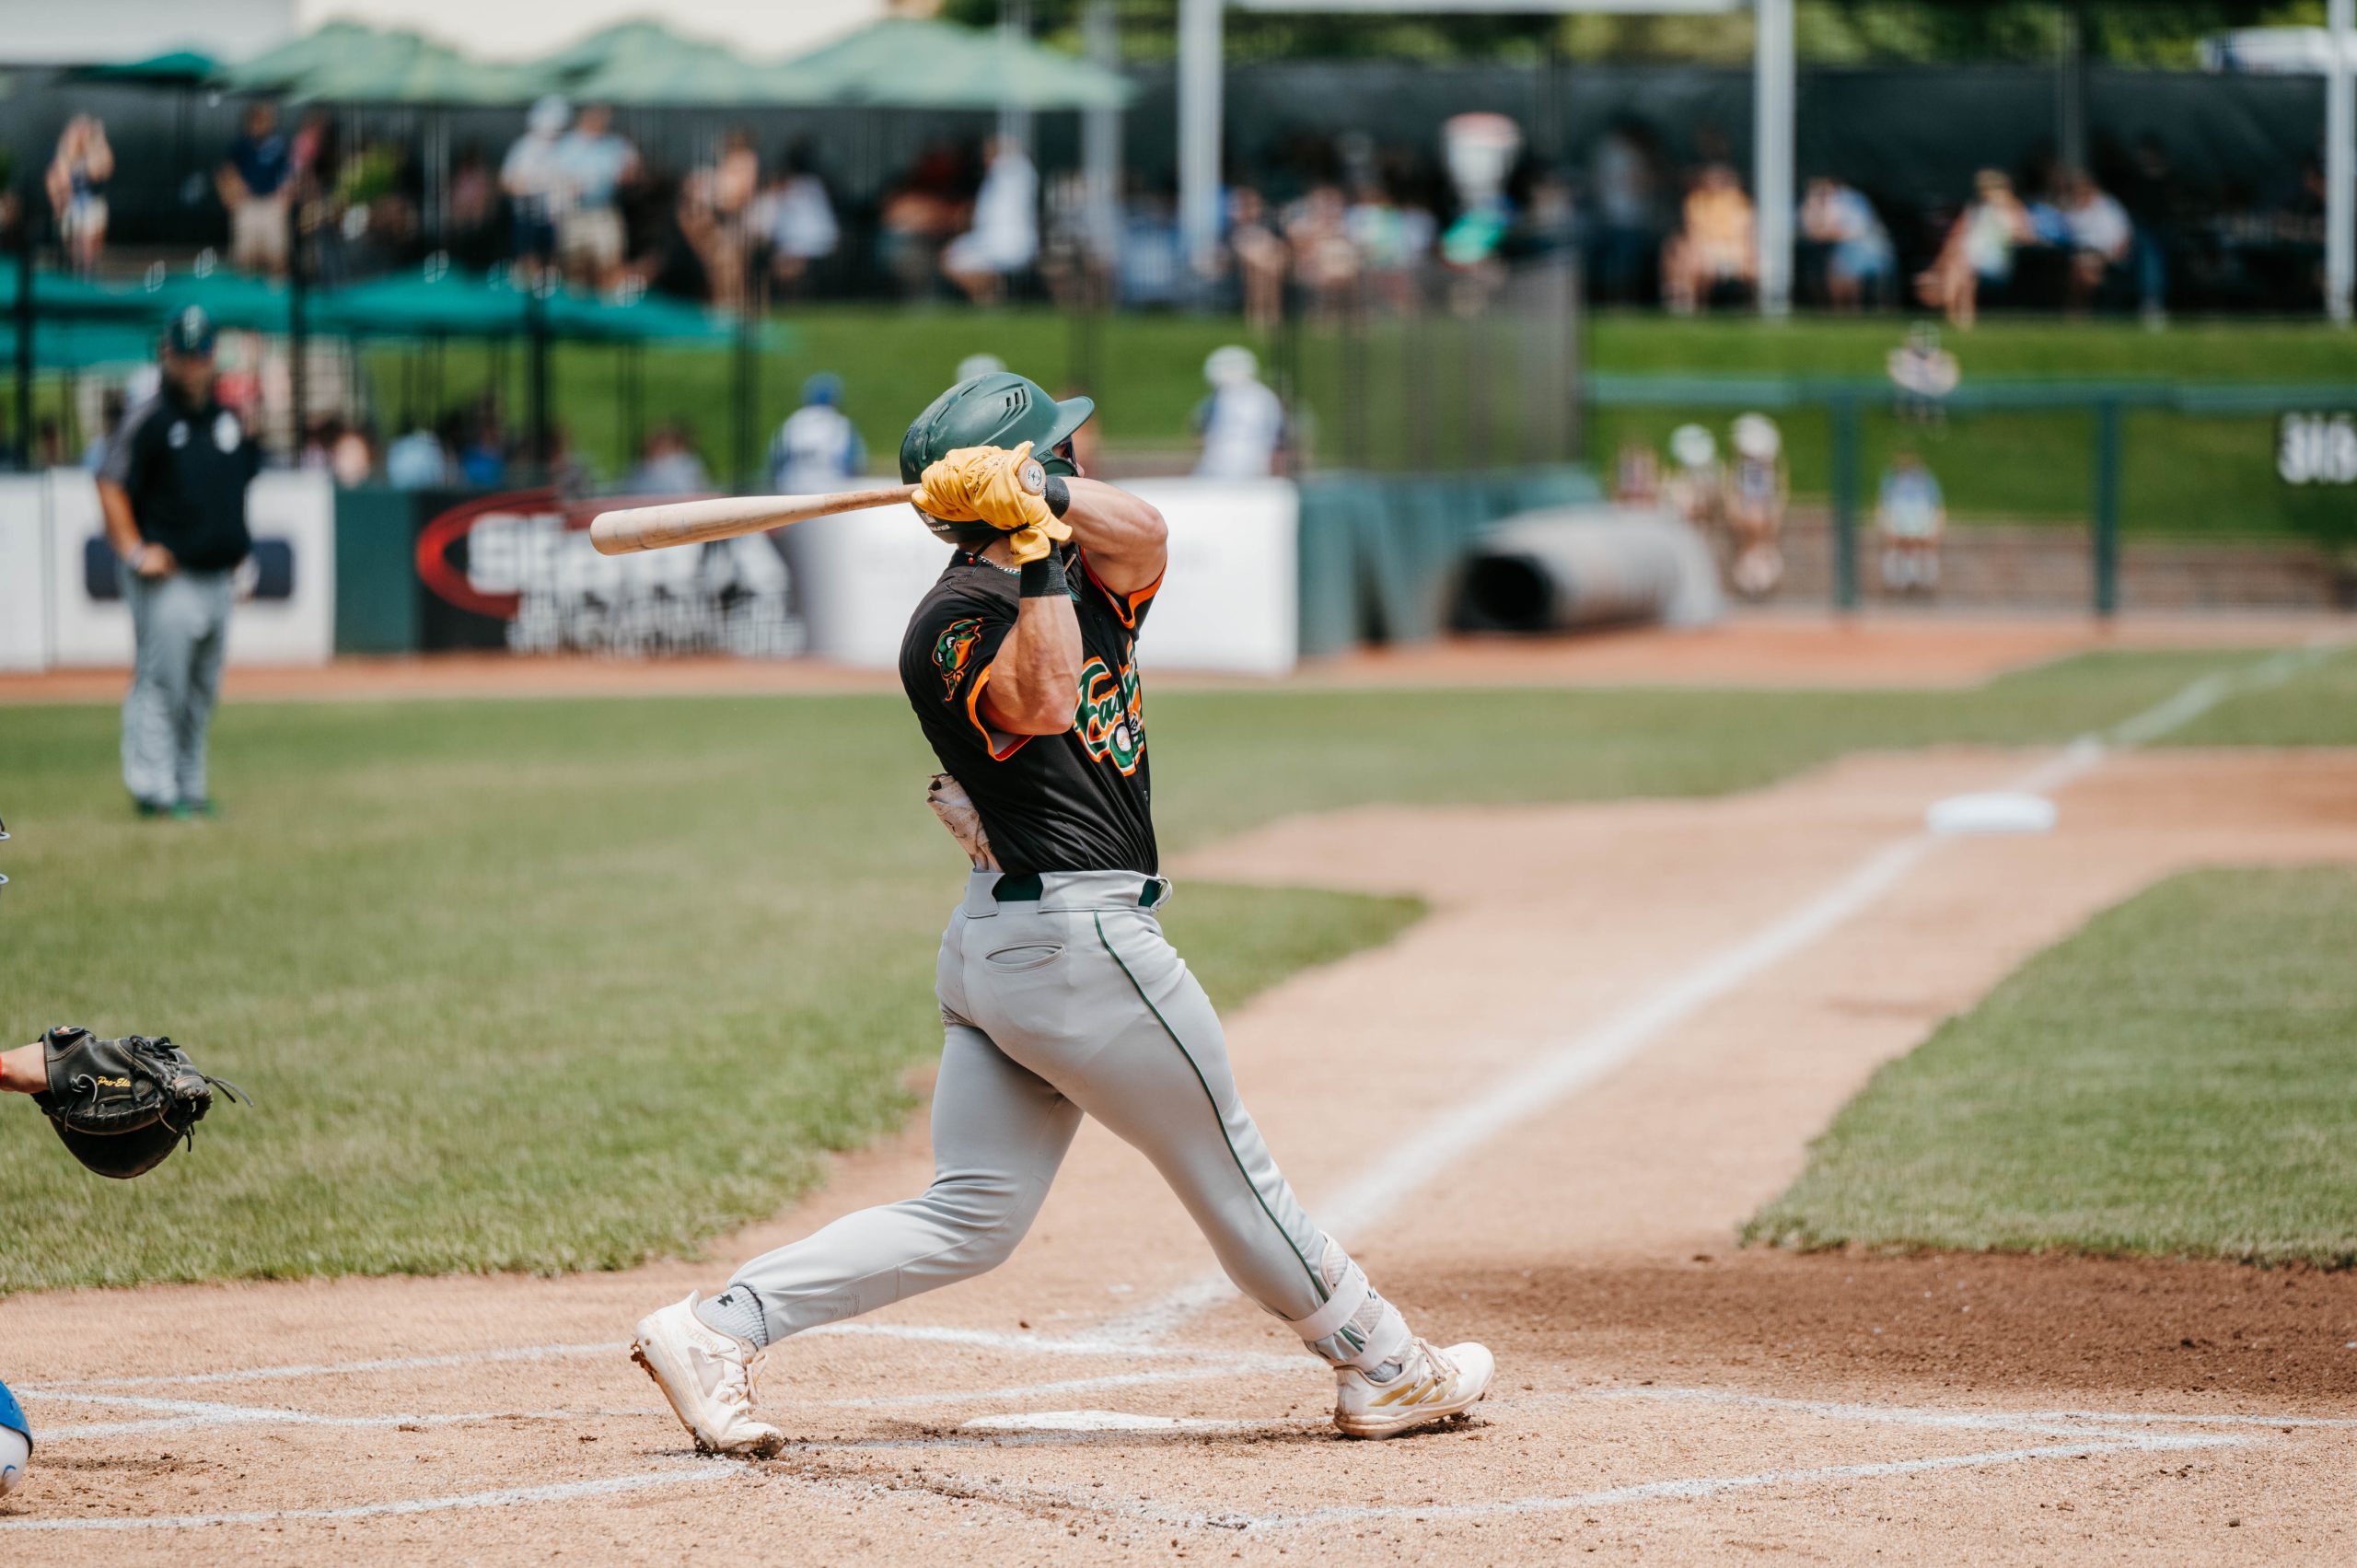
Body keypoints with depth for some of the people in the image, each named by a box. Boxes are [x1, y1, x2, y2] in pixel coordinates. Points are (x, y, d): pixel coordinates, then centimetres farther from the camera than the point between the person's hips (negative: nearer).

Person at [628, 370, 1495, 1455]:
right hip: (1077, 938, -9)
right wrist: (1035, 550, -29)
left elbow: (1144, 535, -6)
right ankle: (1382, 1369, 19)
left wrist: (1045, 495, -22)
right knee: (1229, 1172, 6)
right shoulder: (953, 621, -11)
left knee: (971, 1221, 6)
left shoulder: (1085, 578, 14)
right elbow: (1041, 706, -29)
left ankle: (713, 1329, 1)